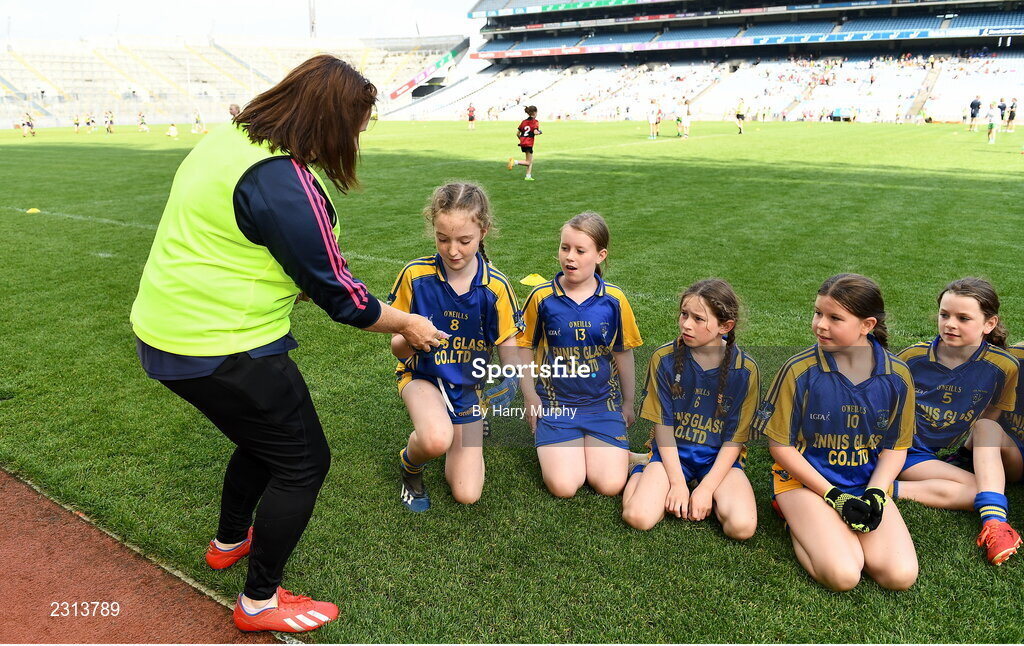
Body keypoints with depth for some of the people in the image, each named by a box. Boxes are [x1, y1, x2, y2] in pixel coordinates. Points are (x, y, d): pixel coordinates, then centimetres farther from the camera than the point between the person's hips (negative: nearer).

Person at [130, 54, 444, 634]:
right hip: (220, 348, -10)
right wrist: (407, 324, -3)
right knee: (304, 460, 5)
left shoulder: (232, 139, 6)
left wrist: (292, 284, 18)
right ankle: (261, 602, 21)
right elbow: (336, 291, -17)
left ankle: (230, 541, 49)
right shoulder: (284, 183, -24)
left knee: (265, 435, 27)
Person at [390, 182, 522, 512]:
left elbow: (508, 345, -4)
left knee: (466, 495, 2)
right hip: (423, 375, -2)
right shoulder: (416, 275, -17)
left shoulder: (495, 285, -14)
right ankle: (410, 463, 2)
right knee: (436, 440, -37)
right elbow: (397, 348, -11)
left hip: (468, 386, 2)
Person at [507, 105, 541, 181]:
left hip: (522, 143, 7)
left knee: (531, 160, 18)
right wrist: (539, 132, 3)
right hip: (529, 143, -7)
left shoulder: (523, 121, 13)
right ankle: (515, 162, -21)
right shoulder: (535, 121, -5)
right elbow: (535, 132, -18)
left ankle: (528, 176, 15)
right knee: (528, 163, 0)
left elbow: (517, 133, 11)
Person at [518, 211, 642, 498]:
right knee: (563, 486, -15)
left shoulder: (614, 300, -4)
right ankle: (553, 447, 16)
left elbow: (623, 354, 7)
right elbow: (526, 349, 4)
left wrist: (628, 403, 14)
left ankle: (594, 446, 18)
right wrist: (530, 397, 2)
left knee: (610, 485, -12)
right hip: (555, 404, -1)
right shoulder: (542, 297, -7)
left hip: (603, 403, 1)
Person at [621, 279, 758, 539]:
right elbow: (663, 425, -6)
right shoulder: (664, 359, -10)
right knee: (638, 517, -23)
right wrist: (677, 482, -12)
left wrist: (706, 488, -14)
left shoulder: (745, 370, -10)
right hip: (672, 451, 0)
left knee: (742, 526, -23)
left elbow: (735, 439, -7)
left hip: (719, 457, 1)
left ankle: (704, 489, 6)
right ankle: (640, 473, 9)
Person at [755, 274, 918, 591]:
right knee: (842, 575, -22)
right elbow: (780, 445, -9)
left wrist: (874, 494, -12)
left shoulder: (897, 376, -5)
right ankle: (799, 520, 7)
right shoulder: (800, 370, -14)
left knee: (900, 576, -16)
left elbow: (895, 446, 5)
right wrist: (833, 496, -14)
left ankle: (842, 531, 10)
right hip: (805, 480, -3)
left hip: (867, 484, 3)